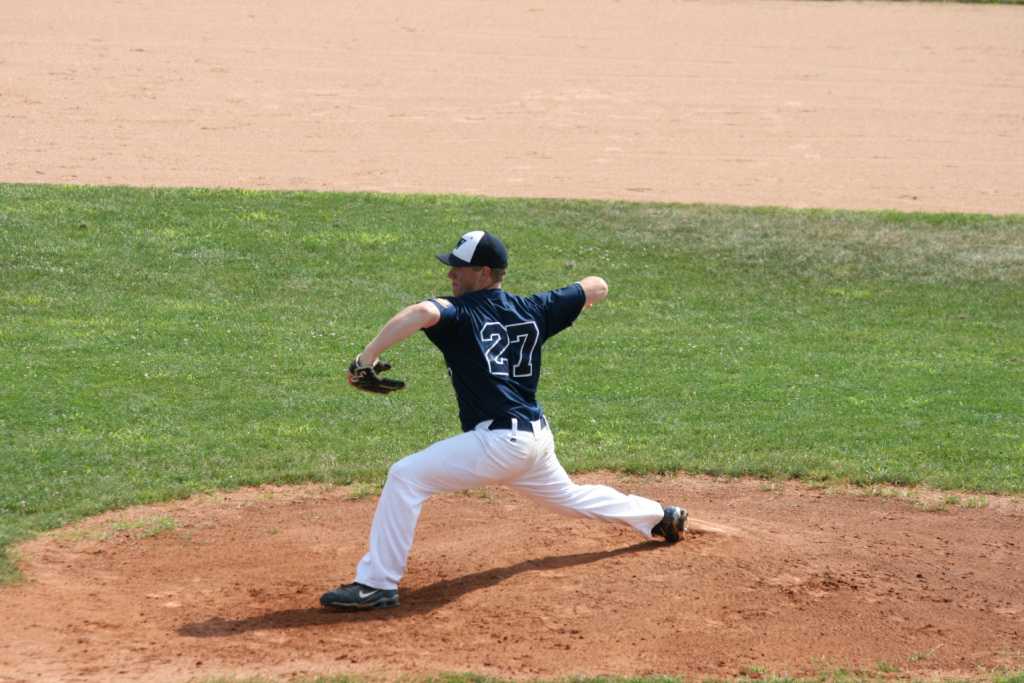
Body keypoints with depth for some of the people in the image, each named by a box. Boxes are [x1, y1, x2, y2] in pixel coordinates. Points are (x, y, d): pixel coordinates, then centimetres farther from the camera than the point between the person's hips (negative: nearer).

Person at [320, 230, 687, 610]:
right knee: (569, 496, 35)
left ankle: (377, 584, -17)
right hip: (536, 435, 9)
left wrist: (366, 359, -33)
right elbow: (597, 288, 20)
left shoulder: (461, 312, -9)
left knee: (405, 477, -11)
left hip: (498, 441, -9)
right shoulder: (532, 309, 10)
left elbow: (423, 312, -33)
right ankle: (661, 517, 53)